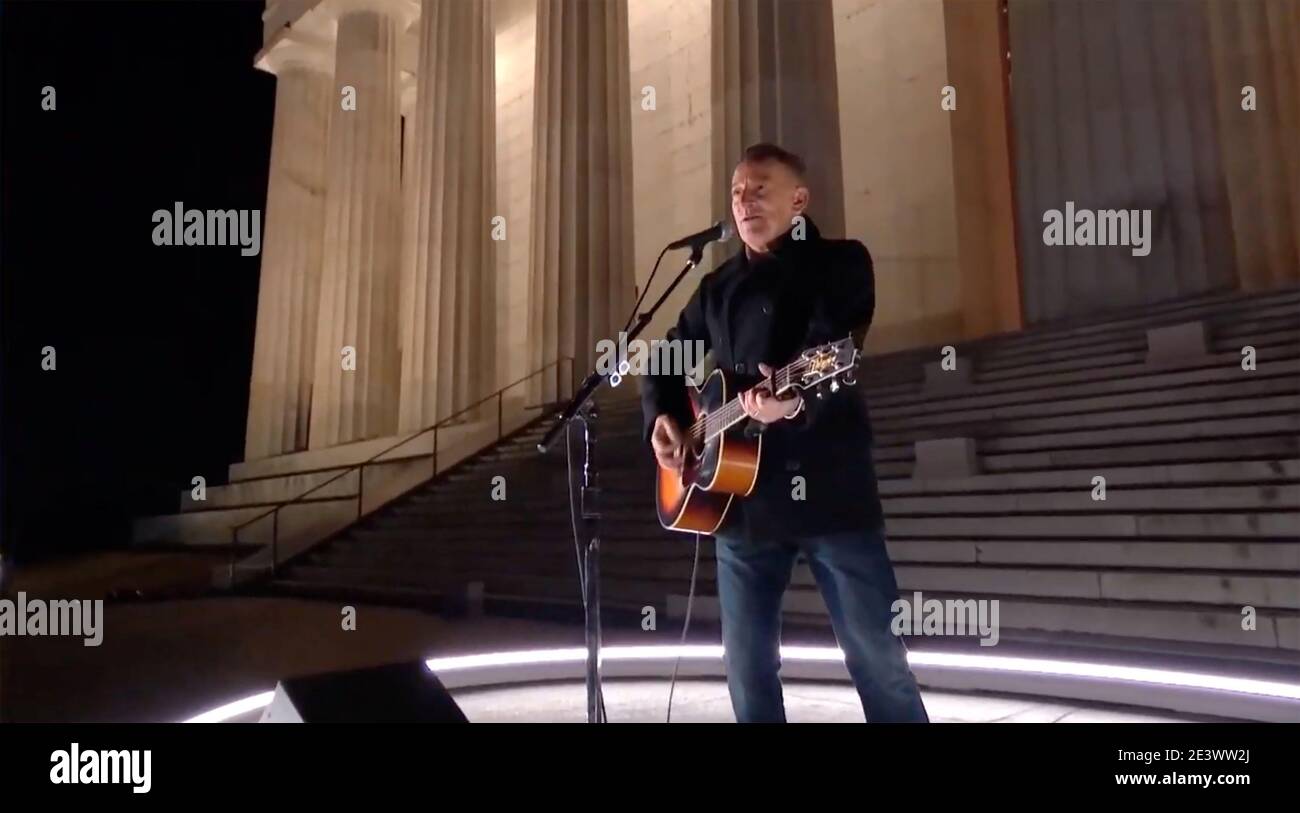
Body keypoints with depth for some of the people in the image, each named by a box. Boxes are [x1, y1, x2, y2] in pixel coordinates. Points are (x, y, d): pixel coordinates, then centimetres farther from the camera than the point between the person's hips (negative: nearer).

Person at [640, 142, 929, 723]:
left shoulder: (841, 262, 3)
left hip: (827, 484, -4)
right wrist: (661, 418, 6)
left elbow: (831, 350, -15)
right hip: (738, 493, 5)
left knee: (878, 655, 1)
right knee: (747, 664, 11)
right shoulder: (718, 286, 18)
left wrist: (796, 397, -36)